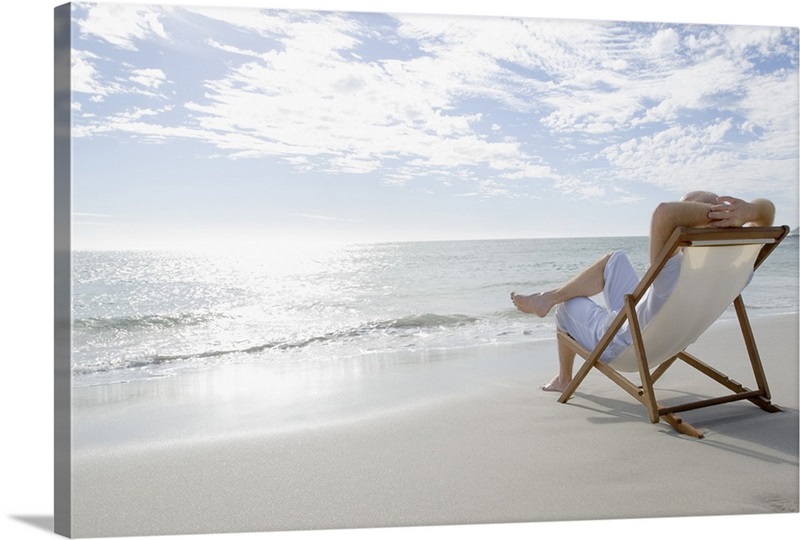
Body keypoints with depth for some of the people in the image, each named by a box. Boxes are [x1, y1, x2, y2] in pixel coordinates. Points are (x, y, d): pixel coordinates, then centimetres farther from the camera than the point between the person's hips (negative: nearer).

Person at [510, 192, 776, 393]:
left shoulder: (675, 272, -45)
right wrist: (745, 212, -35)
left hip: (618, 346, -7)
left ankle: (564, 379, 43)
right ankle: (549, 296, 26)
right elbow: (766, 209, -13)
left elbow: (664, 213, -61)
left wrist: (712, 212, -48)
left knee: (566, 305, 23)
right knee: (614, 259, 16)